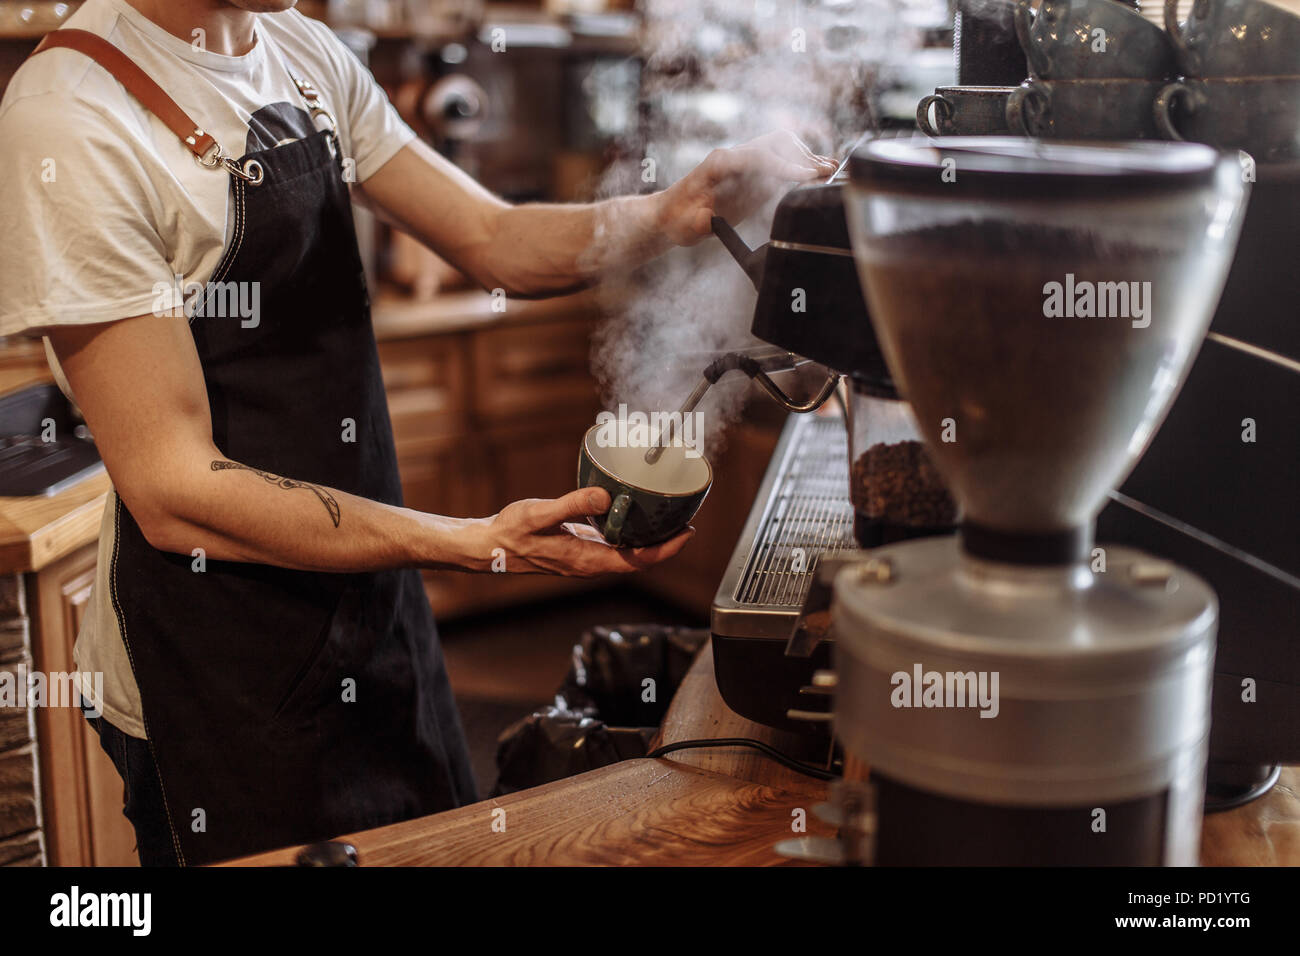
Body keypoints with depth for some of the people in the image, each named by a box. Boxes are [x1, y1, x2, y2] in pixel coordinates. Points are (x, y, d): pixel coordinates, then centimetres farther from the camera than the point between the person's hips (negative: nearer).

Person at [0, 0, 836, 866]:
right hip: (222, 675, -7)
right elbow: (174, 493, -23)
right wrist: (480, 543, -27)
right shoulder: (72, 120, -21)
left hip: (375, 605, 8)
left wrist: (681, 212, -12)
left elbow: (495, 241, 6)